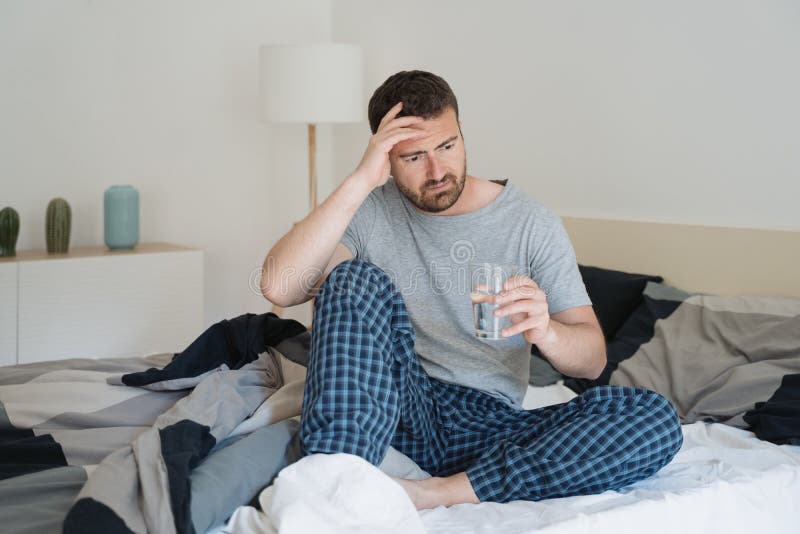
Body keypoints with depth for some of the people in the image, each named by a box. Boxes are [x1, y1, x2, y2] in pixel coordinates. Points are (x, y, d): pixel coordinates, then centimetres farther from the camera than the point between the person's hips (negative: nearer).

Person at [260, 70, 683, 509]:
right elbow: (279, 286, -17)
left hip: (490, 426, 1)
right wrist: (360, 180, -19)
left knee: (656, 418, -22)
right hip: (395, 412, -1)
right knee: (356, 277, -24)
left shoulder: (533, 225, 3)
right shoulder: (368, 213, 2)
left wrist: (544, 332, -25)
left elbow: (592, 359, -1)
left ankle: (440, 493, -31)